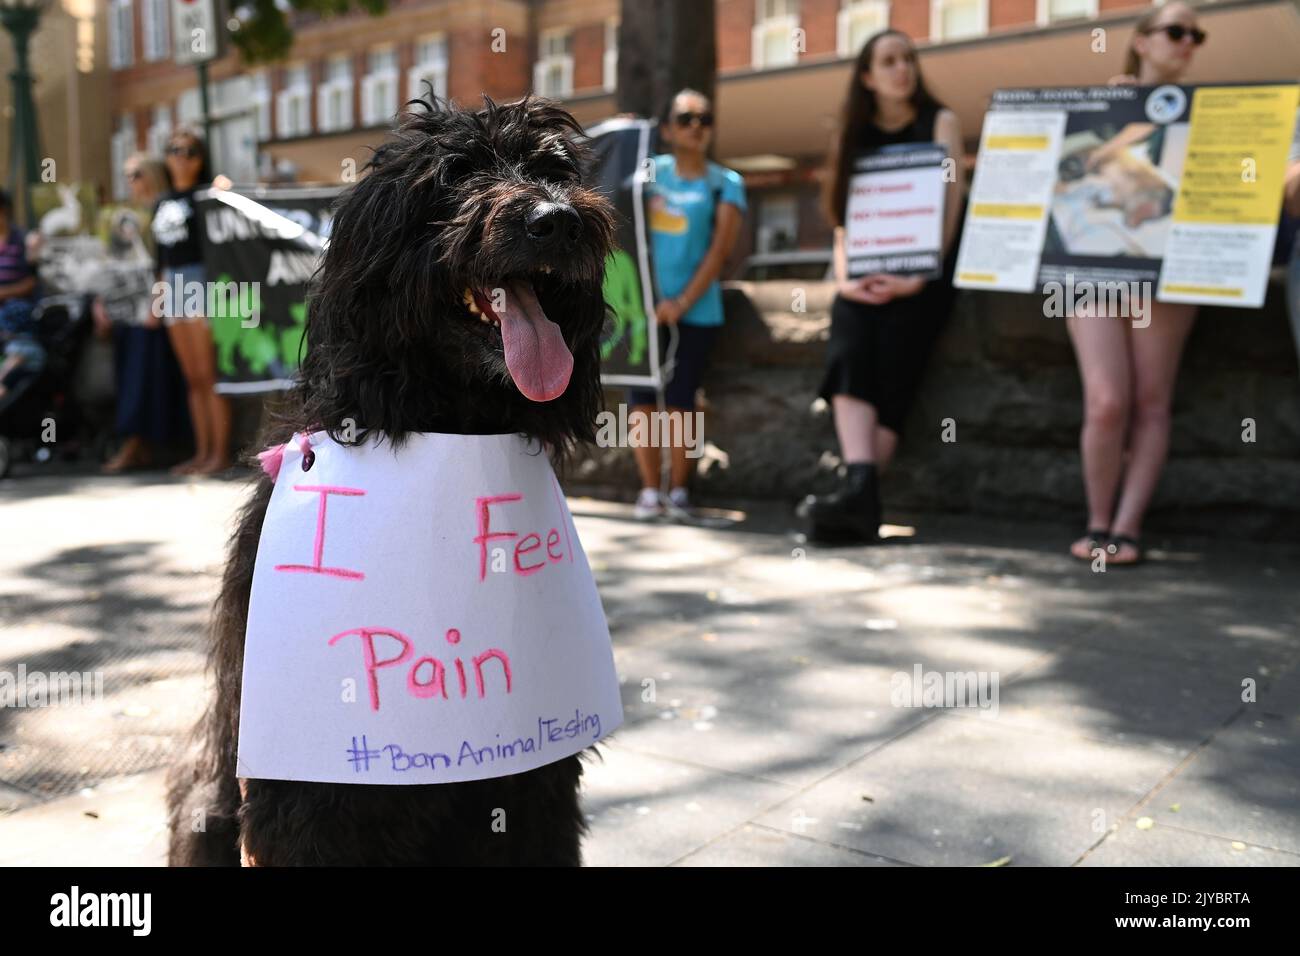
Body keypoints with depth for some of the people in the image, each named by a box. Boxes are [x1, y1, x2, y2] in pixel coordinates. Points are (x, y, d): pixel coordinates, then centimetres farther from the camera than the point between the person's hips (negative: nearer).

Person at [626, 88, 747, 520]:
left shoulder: (725, 184, 1)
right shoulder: (649, 172, 8)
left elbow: (719, 250, -7)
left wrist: (682, 303, -13)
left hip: (695, 311, -2)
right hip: (644, 305, 2)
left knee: (680, 401, 0)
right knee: (641, 398, -1)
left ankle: (678, 490, 11)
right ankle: (649, 490, 7)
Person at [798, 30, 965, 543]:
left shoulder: (940, 121, 8)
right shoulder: (856, 135, 17)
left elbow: (949, 205, -3)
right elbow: (843, 218, 12)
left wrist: (919, 279, -17)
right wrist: (845, 278, -7)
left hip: (921, 272, -2)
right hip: (867, 275, 3)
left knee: (889, 368, -26)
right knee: (849, 356, -27)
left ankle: (859, 497, -30)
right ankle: (859, 486, -41)